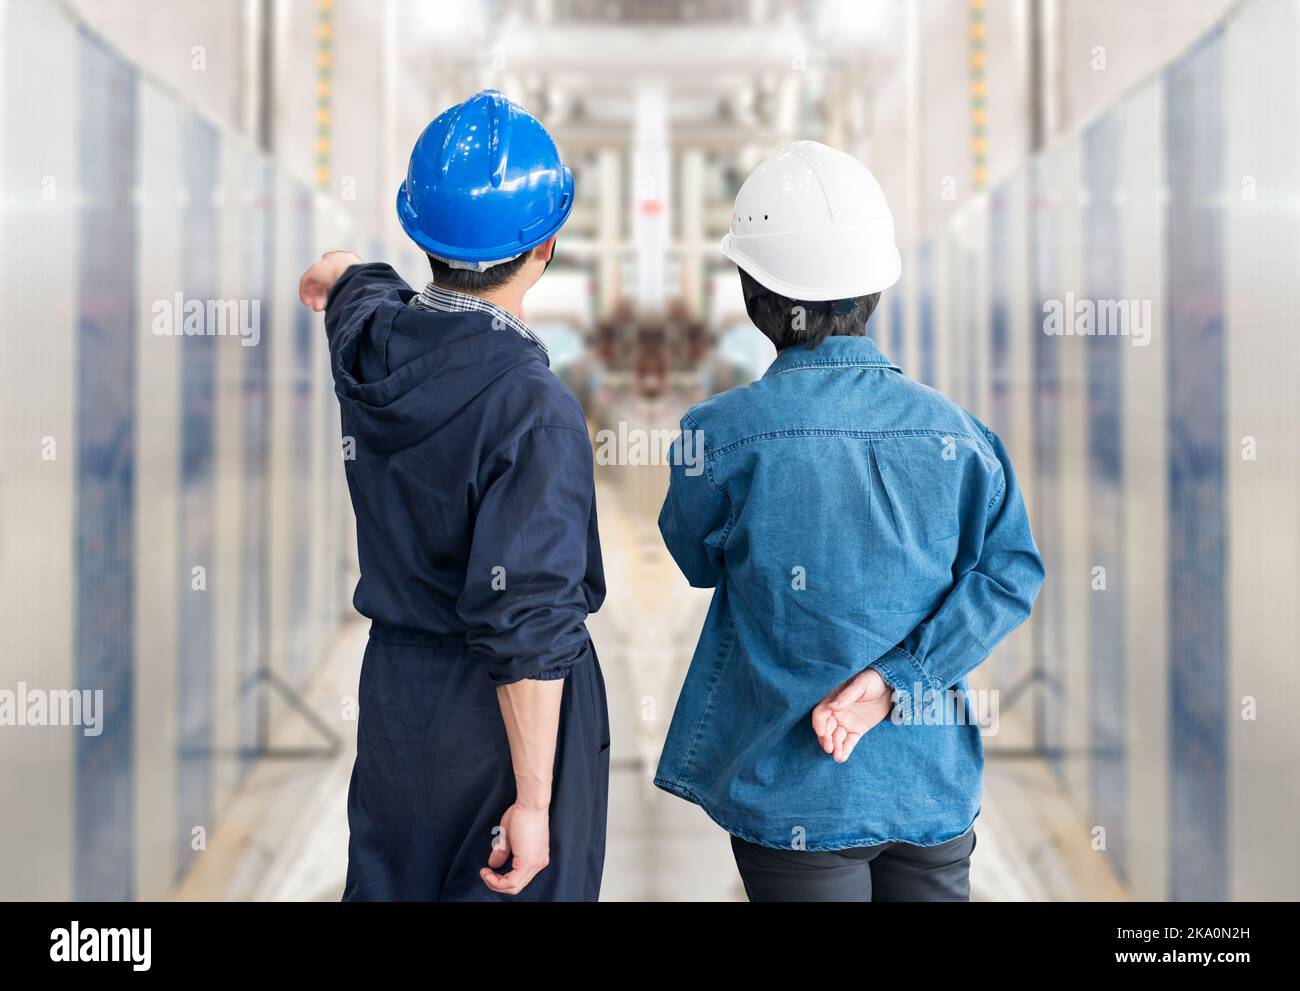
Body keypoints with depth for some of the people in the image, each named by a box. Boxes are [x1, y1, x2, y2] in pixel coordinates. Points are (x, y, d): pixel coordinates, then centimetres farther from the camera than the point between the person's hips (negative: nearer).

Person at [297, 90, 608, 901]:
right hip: (509, 713, -7)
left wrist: (338, 275, 47)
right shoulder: (534, 411, -26)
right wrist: (533, 801, -21)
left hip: (396, 686, 7)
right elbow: (526, 633, -28)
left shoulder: (368, 342, -5)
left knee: (387, 883, 20)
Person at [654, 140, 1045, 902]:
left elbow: (700, 562, 3)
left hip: (797, 800, -2)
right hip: (935, 786, 3)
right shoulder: (952, 429, -6)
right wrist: (897, 678, -13)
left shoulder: (722, 434, -14)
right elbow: (1011, 574, -8)